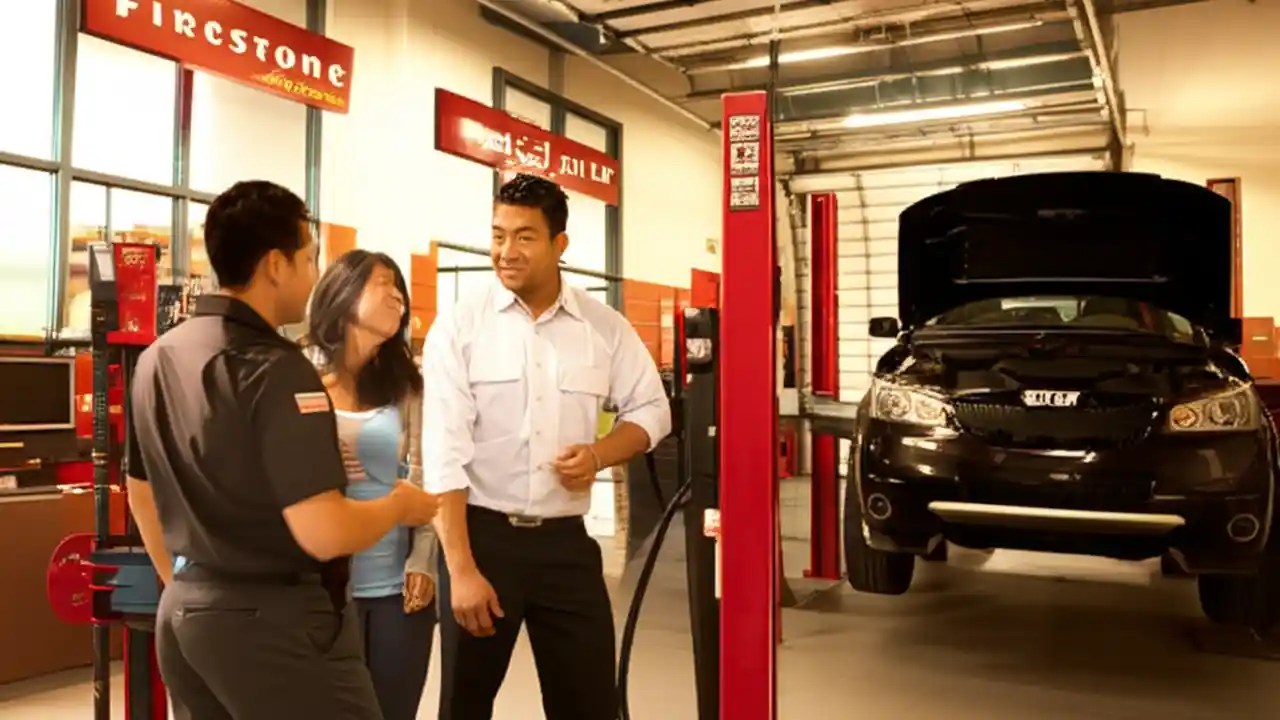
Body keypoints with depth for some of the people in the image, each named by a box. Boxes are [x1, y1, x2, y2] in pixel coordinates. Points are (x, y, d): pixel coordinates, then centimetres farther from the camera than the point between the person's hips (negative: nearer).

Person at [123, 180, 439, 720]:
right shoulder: (274, 369, -20)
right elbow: (324, 533, -26)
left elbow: (142, 495, 16)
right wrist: (401, 505, -8)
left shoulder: (157, 358, 6)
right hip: (273, 619, -8)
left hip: (183, 614, 8)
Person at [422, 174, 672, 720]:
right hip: (480, 534, -1)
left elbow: (651, 409, 12)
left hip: (565, 540, 2)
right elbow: (444, 455, -11)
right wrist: (462, 569, -16)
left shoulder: (605, 327, 1)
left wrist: (599, 453, -9)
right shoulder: (459, 327, -6)